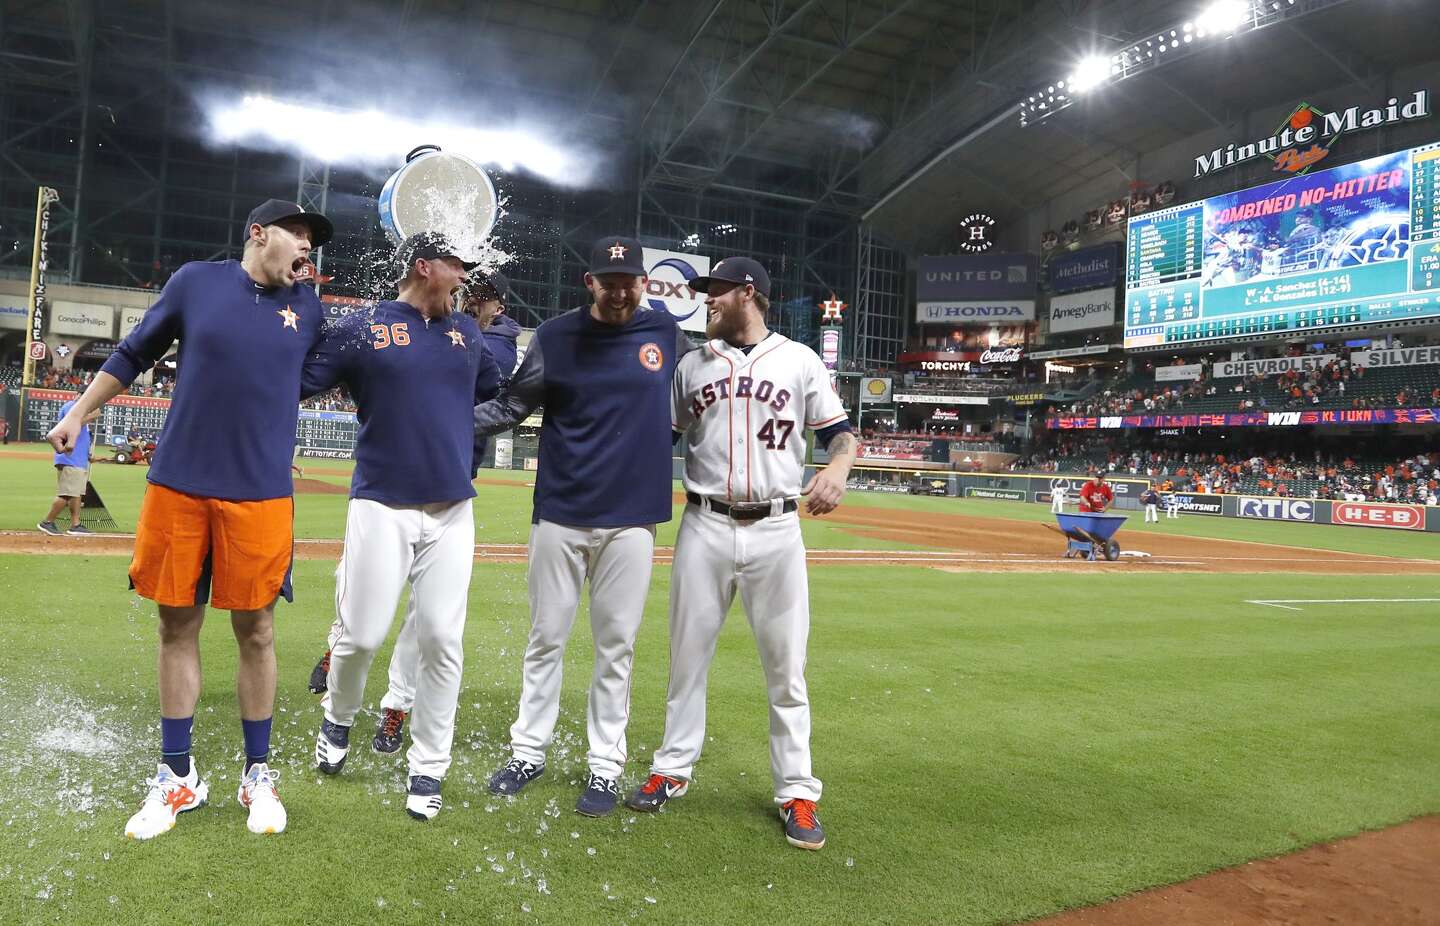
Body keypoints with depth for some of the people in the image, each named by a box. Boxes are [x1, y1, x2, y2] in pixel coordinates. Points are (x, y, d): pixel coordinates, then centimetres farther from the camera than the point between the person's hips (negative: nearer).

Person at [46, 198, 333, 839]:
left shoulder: (308, 307, 8)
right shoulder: (196, 281, 4)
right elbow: (134, 354, 14)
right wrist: (79, 412, 16)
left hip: (260, 495, 0)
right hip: (177, 486, 0)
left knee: (255, 630, 5)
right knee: (177, 626, 7)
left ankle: (257, 773, 20)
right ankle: (177, 776, 22)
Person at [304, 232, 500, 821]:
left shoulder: (468, 333, 14)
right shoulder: (360, 329, 2)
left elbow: (499, 393, 26)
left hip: (452, 511, 3)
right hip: (381, 506, -3)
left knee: (442, 641, 1)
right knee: (362, 635, 1)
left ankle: (428, 768, 15)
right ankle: (338, 721, 34)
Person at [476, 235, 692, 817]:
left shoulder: (668, 336, 3)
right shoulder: (554, 337, 1)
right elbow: (511, 407, 3)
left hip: (631, 518, 0)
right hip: (560, 513, 0)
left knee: (616, 646, 6)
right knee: (545, 638, 10)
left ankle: (605, 765, 19)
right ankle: (529, 752, 25)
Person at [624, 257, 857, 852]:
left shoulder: (798, 360, 5)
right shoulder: (692, 364, 13)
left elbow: (840, 432, 3)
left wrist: (837, 469, -18)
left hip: (775, 530, -2)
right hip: (704, 527, 3)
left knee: (786, 665, 3)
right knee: (687, 656, 10)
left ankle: (795, 791, 15)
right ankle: (673, 769, 26)